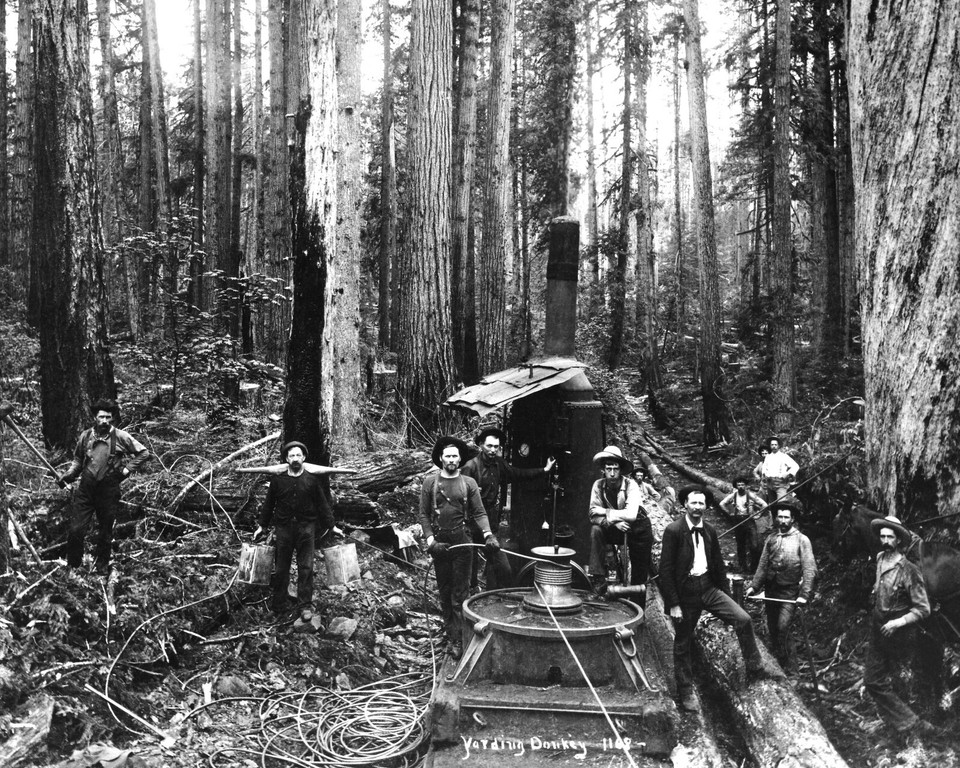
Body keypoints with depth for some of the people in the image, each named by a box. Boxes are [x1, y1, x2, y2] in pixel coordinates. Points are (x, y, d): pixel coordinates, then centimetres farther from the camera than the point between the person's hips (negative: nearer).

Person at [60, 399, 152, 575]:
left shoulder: (121, 437, -7)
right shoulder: (85, 436, 2)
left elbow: (144, 453, 1)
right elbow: (78, 460, 16)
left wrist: (127, 469, -4)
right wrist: (69, 474, 0)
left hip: (108, 491, -2)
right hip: (85, 489, 2)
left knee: (105, 533, 11)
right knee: (76, 530, -3)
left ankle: (102, 567, 29)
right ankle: (72, 566, 16)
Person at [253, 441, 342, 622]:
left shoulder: (312, 479, 1)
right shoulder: (277, 479, 1)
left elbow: (322, 504, 6)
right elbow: (268, 504, 10)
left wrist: (331, 526, 7)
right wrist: (262, 526, 13)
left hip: (306, 527, -1)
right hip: (283, 527, 1)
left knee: (306, 568, -2)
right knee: (281, 568, 7)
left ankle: (305, 606, 4)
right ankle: (279, 604, 20)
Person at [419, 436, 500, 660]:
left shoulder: (469, 483, 2)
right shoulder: (430, 482, 2)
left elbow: (479, 513, -1)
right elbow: (424, 515, 2)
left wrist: (488, 534, -17)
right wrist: (431, 540, -9)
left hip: (463, 542, -1)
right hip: (439, 544, 1)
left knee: (460, 594, -2)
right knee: (444, 592, 11)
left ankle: (457, 641, 1)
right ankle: (449, 631, 22)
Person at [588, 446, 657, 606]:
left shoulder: (631, 485, -20)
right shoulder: (599, 485, -10)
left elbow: (631, 514, -31)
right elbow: (593, 515, -16)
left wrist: (605, 512, -24)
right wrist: (614, 521, -31)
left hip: (638, 529, -2)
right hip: (614, 529, 2)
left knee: (640, 575, 0)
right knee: (596, 530, -27)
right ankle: (598, 577, -25)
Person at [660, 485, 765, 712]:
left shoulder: (710, 531, 4)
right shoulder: (673, 531, -14)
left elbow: (718, 565, 13)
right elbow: (665, 570, -14)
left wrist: (727, 596, 10)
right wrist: (673, 604, -15)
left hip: (709, 588, 5)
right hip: (684, 592, -4)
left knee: (743, 619, -12)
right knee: (682, 645, 8)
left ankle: (754, 669, 5)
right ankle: (685, 692, 25)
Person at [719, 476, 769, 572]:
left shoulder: (750, 495, -3)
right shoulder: (733, 495, 3)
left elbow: (764, 504, -1)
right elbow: (722, 504, 14)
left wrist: (758, 515, -3)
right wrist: (730, 513, 8)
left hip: (749, 521, -3)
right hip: (738, 521, 3)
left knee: (754, 545, -10)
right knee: (740, 546, 8)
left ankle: (754, 567, 1)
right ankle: (742, 567, 16)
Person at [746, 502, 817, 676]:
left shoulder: (802, 540, -4)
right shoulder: (771, 539, 9)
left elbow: (809, 569, -10)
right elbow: (763, 565, 10)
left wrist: (805, 594, -19)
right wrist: (754, 586, -2)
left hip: (790, 592, -5)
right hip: (771, 590, 5)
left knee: (783, 628, -16)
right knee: (772, 629, 11)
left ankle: (791, 671, -4)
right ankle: (778, 666, 27)